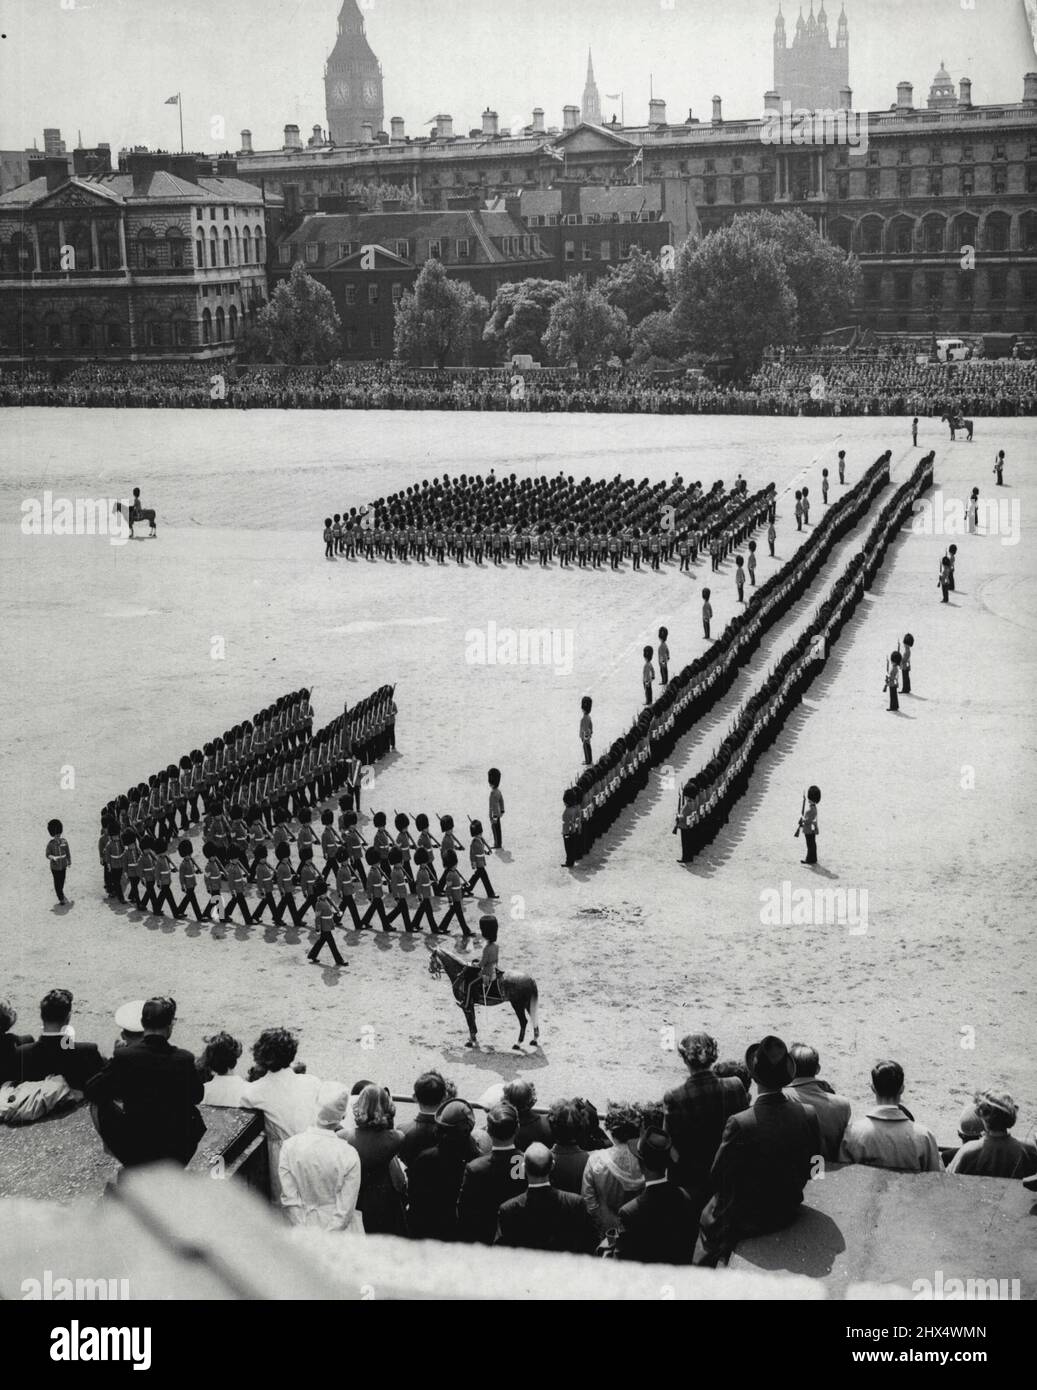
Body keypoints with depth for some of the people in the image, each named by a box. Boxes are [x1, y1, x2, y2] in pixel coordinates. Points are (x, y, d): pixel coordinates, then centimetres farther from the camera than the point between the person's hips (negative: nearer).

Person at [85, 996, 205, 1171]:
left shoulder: (123, 1056, -14)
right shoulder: (184, 1059, -12)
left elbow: (92, 1091, -1)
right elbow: (197, 1096, 6)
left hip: (132, 1150, -1)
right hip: (177, 1153, 1)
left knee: (99, 1104, 22)